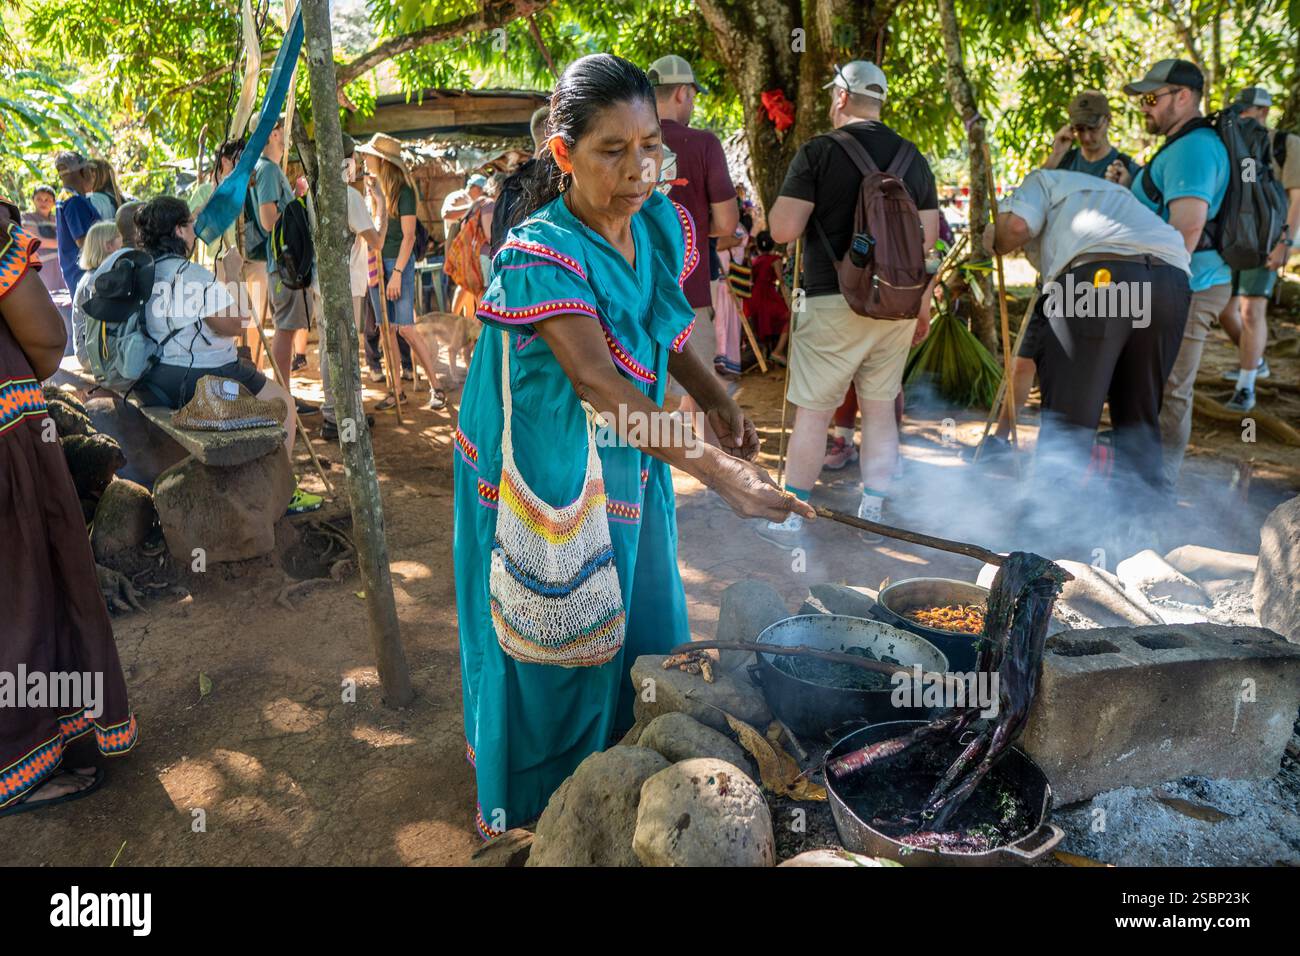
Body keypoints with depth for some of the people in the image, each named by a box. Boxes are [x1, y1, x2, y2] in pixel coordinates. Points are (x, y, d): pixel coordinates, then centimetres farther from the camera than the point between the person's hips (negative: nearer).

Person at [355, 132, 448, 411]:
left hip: (398, 262, -7)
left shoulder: (403, 191, -8)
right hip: (378, 261, 7)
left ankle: (437, 387, -1)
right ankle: (396, 390, 10)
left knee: (406, 328, -10)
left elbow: (408, 236, -12)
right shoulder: (377, 188, 13)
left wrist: (397, 273, -18)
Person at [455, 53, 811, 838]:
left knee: (642, 621, 17)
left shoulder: (665, 225, -3)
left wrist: (718, 400, -6)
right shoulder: (541, 254, -24)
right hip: (547, 472, -6)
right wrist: (720, 472, -43)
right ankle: (543, 809, 32)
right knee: (556, 647, 6)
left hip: (630, 456, 7)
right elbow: (596, 381, -36)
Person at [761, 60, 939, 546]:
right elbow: (928, 240, 11)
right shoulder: (913, 158, 10)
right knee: (880, 409, 13)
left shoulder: (818, 152, -6)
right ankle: (873, 514, 20)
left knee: (812, 411, 2)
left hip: (833, 301, -5)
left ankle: (790, 519, 8)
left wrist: (783, 196, 9)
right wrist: (923, 306, 19)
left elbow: (783, 229, -12)